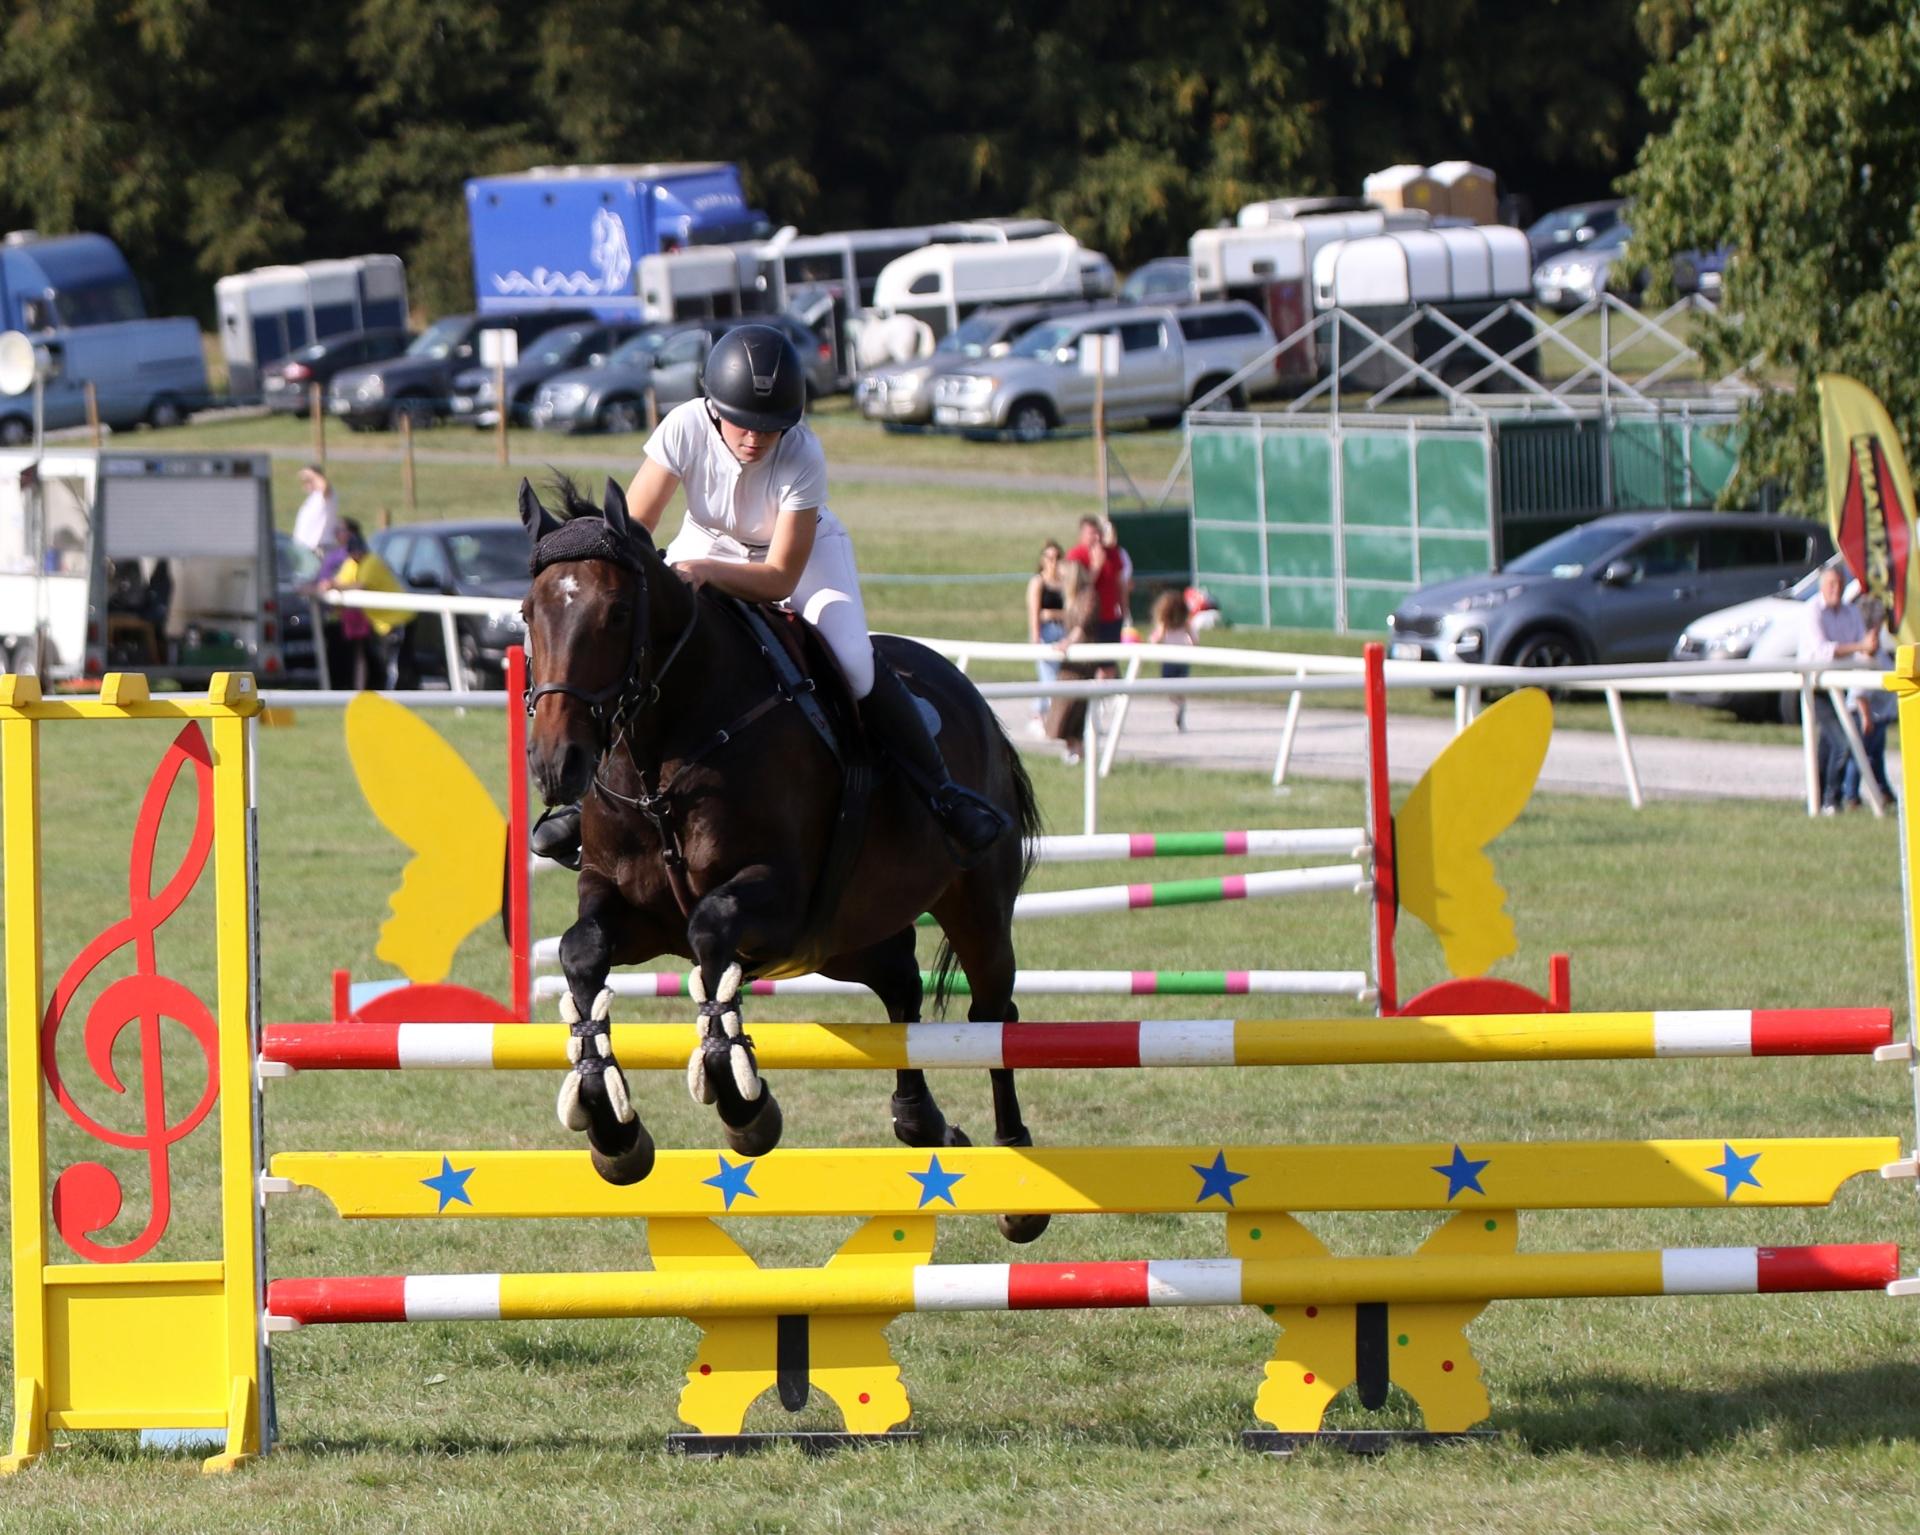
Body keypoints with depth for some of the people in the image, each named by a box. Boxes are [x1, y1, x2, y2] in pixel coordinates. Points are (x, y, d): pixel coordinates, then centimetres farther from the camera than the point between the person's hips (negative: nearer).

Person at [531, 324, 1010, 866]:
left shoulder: (802, 456, -34)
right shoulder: (686, 428, -30)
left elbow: (780, 577, -33)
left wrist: (704, 572, -49)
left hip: (807, 548, -3)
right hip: (710, 541, 3)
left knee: (852, 658, -27)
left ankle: (941, 791, -11)